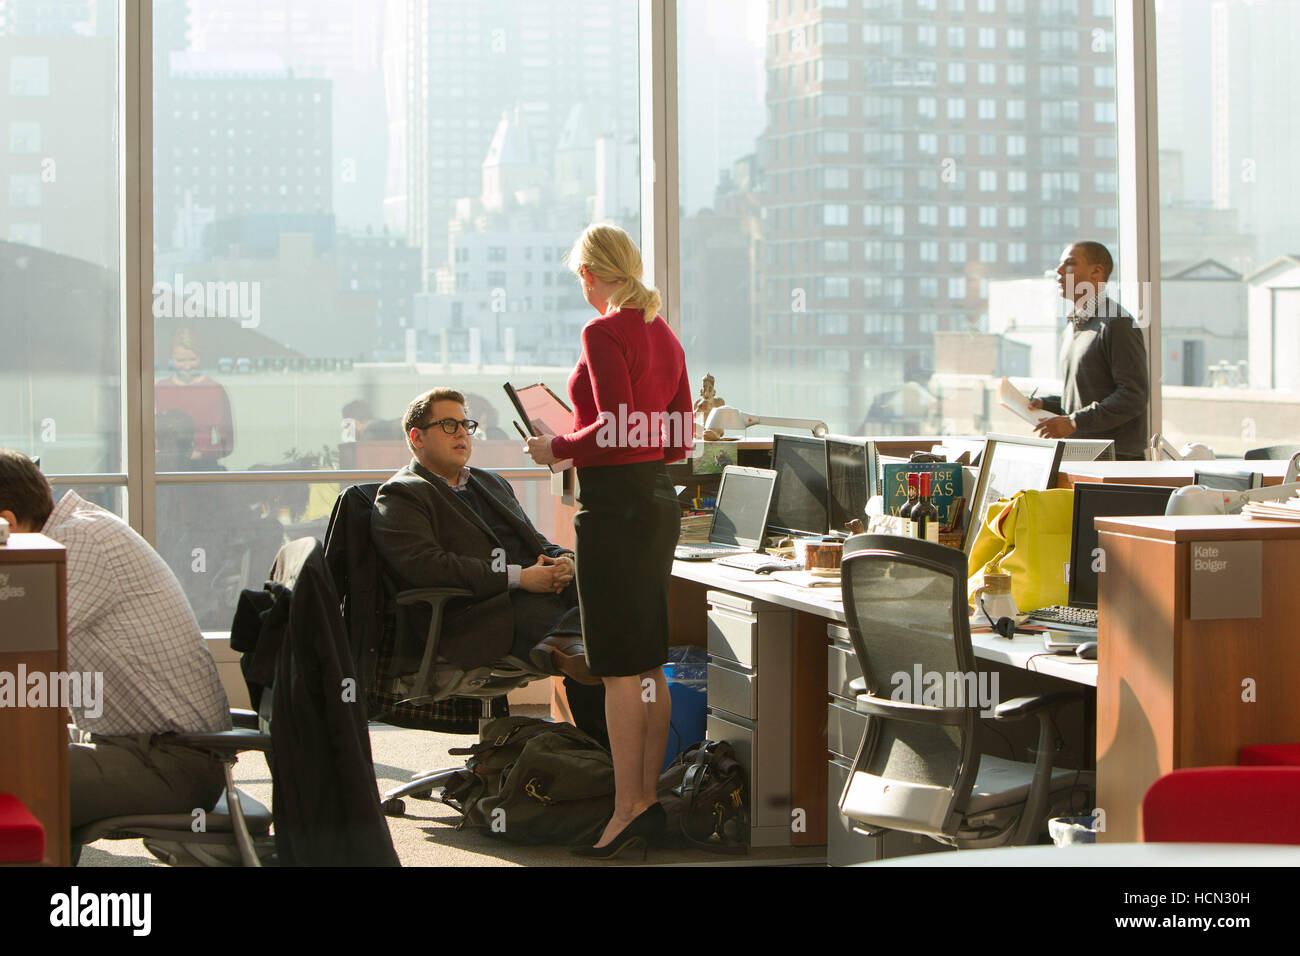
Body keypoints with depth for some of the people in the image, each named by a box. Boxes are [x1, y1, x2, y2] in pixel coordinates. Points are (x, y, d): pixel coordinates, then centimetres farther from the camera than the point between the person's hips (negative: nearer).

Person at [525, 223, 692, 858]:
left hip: (614, 502, -9)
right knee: (648, 666, 12)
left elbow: (616, 429, -22)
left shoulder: (604, 333, -13)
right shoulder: (664, 335, 12)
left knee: (619, 669, -5)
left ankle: (627, 807, -3)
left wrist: (558, 448, -7)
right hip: (660, 497, 9)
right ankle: (649, 799, 16)